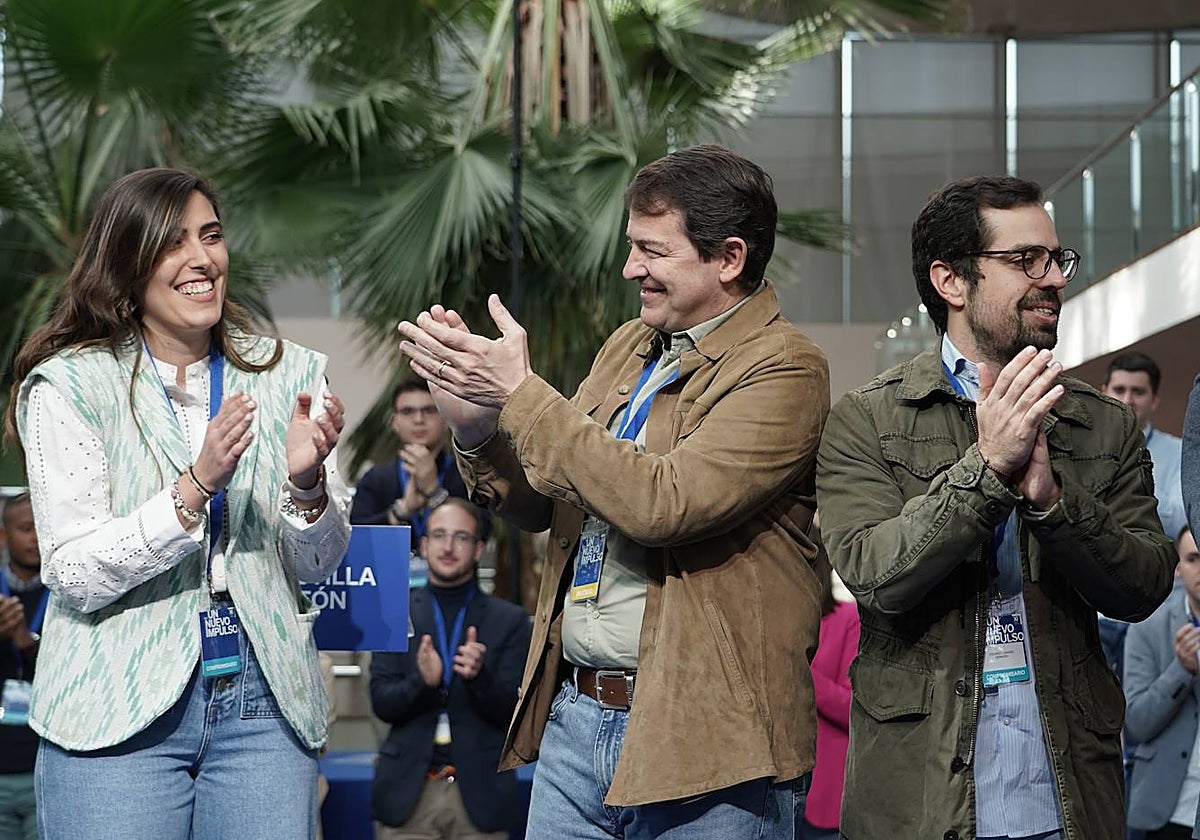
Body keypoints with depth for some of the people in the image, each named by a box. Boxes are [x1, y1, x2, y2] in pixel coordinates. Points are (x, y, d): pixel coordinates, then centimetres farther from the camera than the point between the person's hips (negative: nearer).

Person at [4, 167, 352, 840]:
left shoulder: (289, 374, 5)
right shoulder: (67, 386, -4)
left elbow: (320, 566, 6)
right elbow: (73, 577, -11)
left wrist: (307, 482, -14)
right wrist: (195, 486, -22)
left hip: (262, 703, 3)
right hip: (120, 710, -2)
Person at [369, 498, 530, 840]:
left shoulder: (510, 619, 5)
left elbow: (512, 712, 1)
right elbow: (381, 704, 2)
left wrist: (479, 676, -19)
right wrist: (422, 681, -18)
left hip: (479, 794, 0)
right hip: (408, 792, 1)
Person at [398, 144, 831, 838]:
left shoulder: (785, 370, -11)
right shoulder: (628, 347, 13)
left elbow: (662, 502, -24)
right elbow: (542, 507, 18)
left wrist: (521, 394, -18)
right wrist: (476, 425, -2)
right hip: (574, 717, 7)